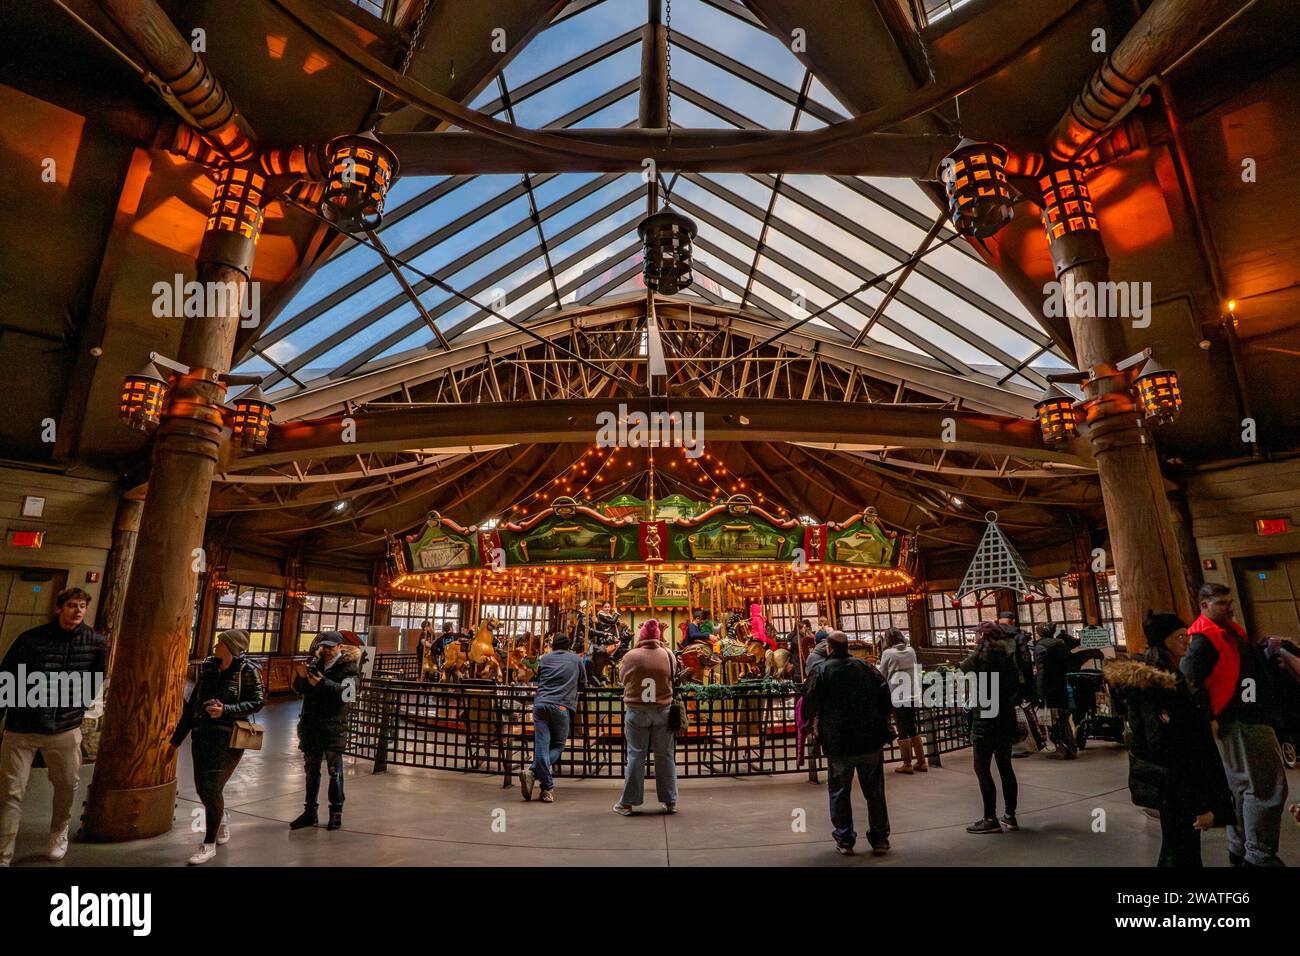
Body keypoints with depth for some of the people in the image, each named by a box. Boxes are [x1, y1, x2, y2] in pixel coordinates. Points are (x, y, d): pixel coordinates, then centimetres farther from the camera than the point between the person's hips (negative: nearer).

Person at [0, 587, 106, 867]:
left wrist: (77, 710, 11)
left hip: (65, 729, 2)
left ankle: (59, 836, 36)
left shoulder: (96, 643, -3)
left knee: (66, 786, 13)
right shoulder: (30, 639, -7)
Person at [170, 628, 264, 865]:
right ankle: (221, 823, 40)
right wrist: (177, 738, 17)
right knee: (202, 789, 11)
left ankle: (209, 844, 11)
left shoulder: (247, 671, -9)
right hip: (203, 734, 6)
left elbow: (256, 703, -11)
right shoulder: (208, 667, 8)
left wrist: (225, 710, -22)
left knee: (212, 788, -7)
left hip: (228, 738, -6)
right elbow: (192, 704, 15)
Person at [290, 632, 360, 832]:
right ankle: (310, 811, 25)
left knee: (335, 771, 1)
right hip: (311, 725, 5)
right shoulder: (316, 663, 7)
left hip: (334, 727, -5)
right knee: (311, 770, 14)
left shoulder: (347, 666, -7)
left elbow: (346, 694, -19)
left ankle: (336, 812, 10)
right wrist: (302, 676, -15)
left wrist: (322, 683, -29)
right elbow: (299, 688, 6)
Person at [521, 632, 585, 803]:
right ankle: (533, 773, -10)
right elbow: (583, 683, 25)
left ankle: (547, 787, -7)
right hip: (561, 706, -2)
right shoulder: (576, 659, 16)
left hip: (540, 703, 2)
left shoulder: (544, 658, 19)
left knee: (541, 746, 2)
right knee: (557, 746, 8)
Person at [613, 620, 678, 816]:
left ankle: (628, 803, 13)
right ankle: (669, 801, 19)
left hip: (636, 711, -1)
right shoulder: (668, 655, -6)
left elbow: (622, 677, 5)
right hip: (663, 711, 1)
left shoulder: (630, 656, -10)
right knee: (665, 756, 11)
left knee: (635, 756, 8)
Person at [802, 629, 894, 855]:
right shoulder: (864, 666, 2)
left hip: (838, 745, -2)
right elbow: (885, 693, -1)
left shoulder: (821, 671, -6)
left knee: (839, 792, 12)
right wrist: (882, 723, 9)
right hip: (871, 741, 2)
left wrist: (808, 721, 9)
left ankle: (844, 840, 16)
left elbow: (810, 703, -10)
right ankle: (879, 839, 20)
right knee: (874, 791, 14)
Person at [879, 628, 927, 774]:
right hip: (914, 695, 5)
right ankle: (921, 762, 20)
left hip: (898, 697, -5)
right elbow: (916, 671, 12)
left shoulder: (888, 654, -10)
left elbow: (882, 676, -2)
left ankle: (907, 764, 10)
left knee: (902, 731, 4)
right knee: (913, 729, 17)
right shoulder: (911, 651, 4)